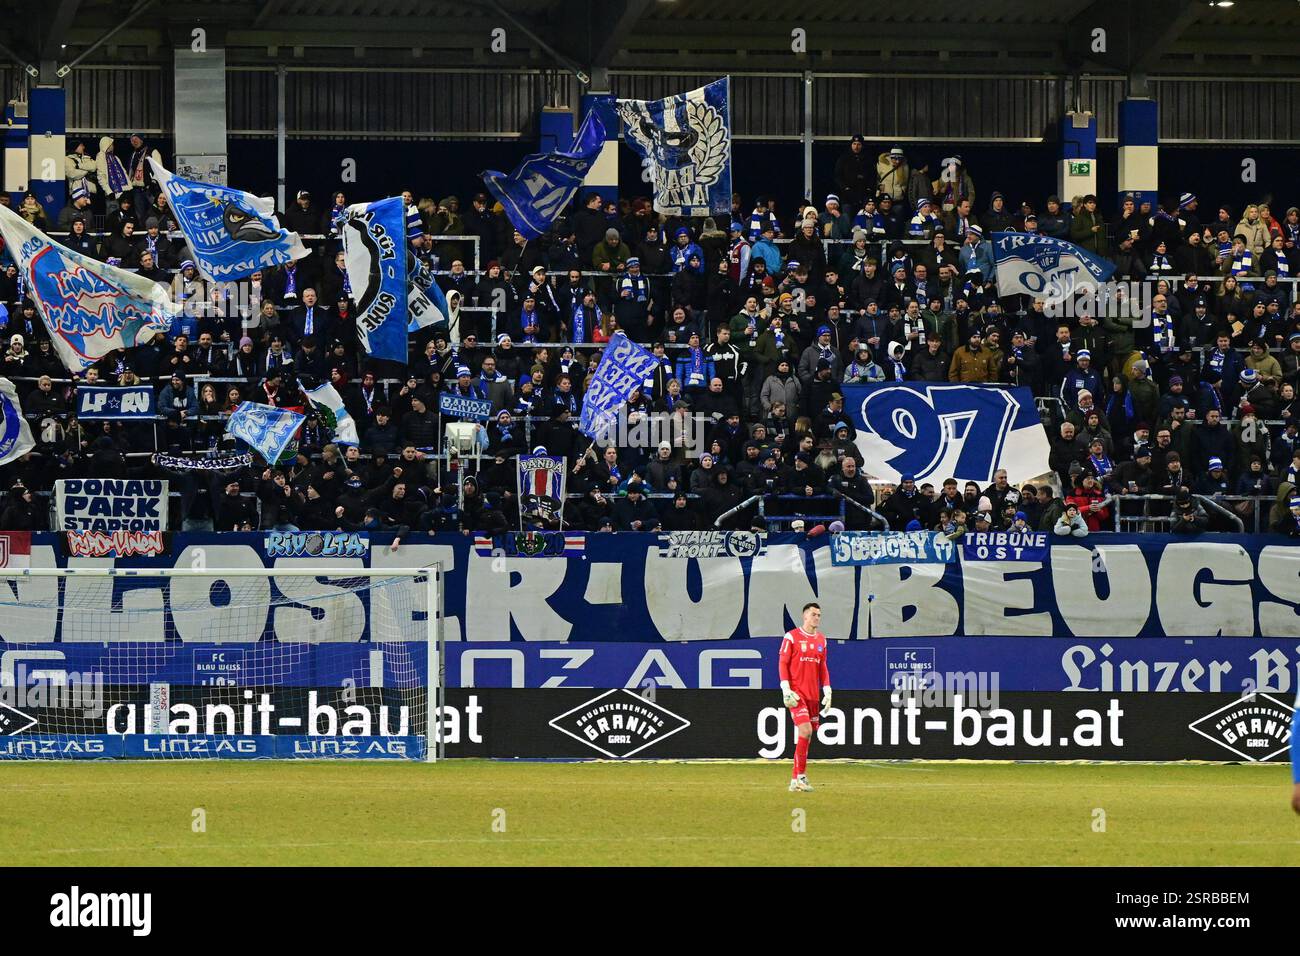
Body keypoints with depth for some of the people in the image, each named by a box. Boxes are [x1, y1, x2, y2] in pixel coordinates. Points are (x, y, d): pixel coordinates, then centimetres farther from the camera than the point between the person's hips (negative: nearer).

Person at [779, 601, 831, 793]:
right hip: (796, 693, -6)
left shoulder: (821, 640, 13)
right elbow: (783, 664, -5)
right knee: (805, 731, -18)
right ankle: (800, 776, -13)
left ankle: (797, 778, 15)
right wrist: (786, 690, -13)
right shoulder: (792, 637, -4)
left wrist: (827, 691, 10)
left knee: (807, 735, 7)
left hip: (813, 694, 6)